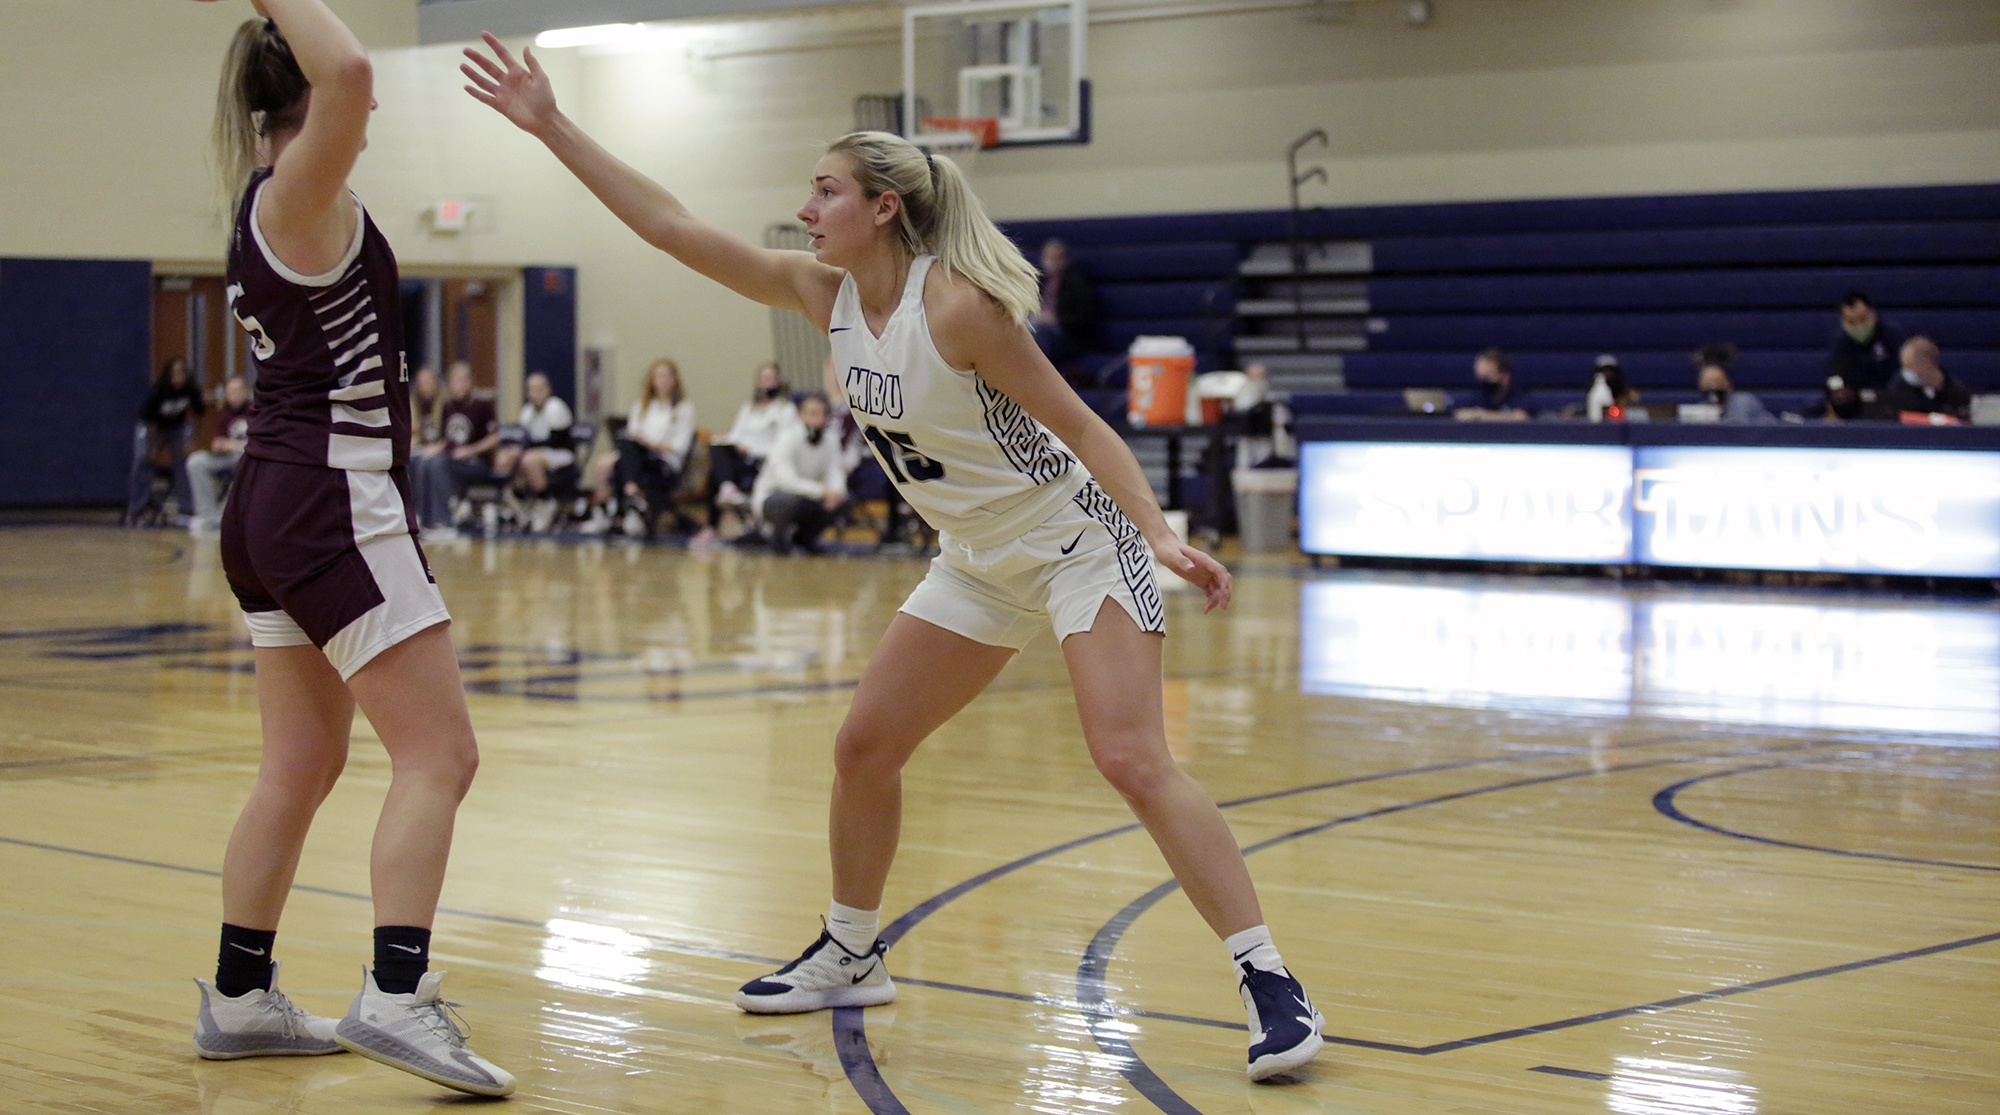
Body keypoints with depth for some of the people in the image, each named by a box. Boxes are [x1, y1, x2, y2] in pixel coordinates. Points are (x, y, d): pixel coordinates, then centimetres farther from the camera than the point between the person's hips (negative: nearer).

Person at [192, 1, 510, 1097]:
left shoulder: (268, 202, 14)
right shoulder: (298, 192, -13)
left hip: (275, 507, 10)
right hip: (336, 504, -10)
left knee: (302, 767, 15)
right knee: (438, 754, -11)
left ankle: (239, 999, 20)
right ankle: (397, 996, -22)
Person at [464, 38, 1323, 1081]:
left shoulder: (957, 306, -23)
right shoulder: (823, 293, -3)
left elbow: (1077, 424, -19)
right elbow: (676, 228, -2)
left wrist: (1164, 537, -29)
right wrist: (552, 127, -3)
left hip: (1077, 545, -8)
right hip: (980, 564, 8)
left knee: (1132, 759, -19)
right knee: (863, 746, 10)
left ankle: (1271, 986, -15)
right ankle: (849, 956, 29)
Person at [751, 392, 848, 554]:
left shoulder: (831, 439, -4)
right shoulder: (788, 438, -22)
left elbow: (834, 473, -6)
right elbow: (786, 479, -31)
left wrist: (836, 490, -31)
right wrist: (821, 490, -40)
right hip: (770, 496, -6)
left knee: (840, 499, -19)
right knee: (791, 499, -40)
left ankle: (804, 536, 5)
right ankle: (779, 535, -6)